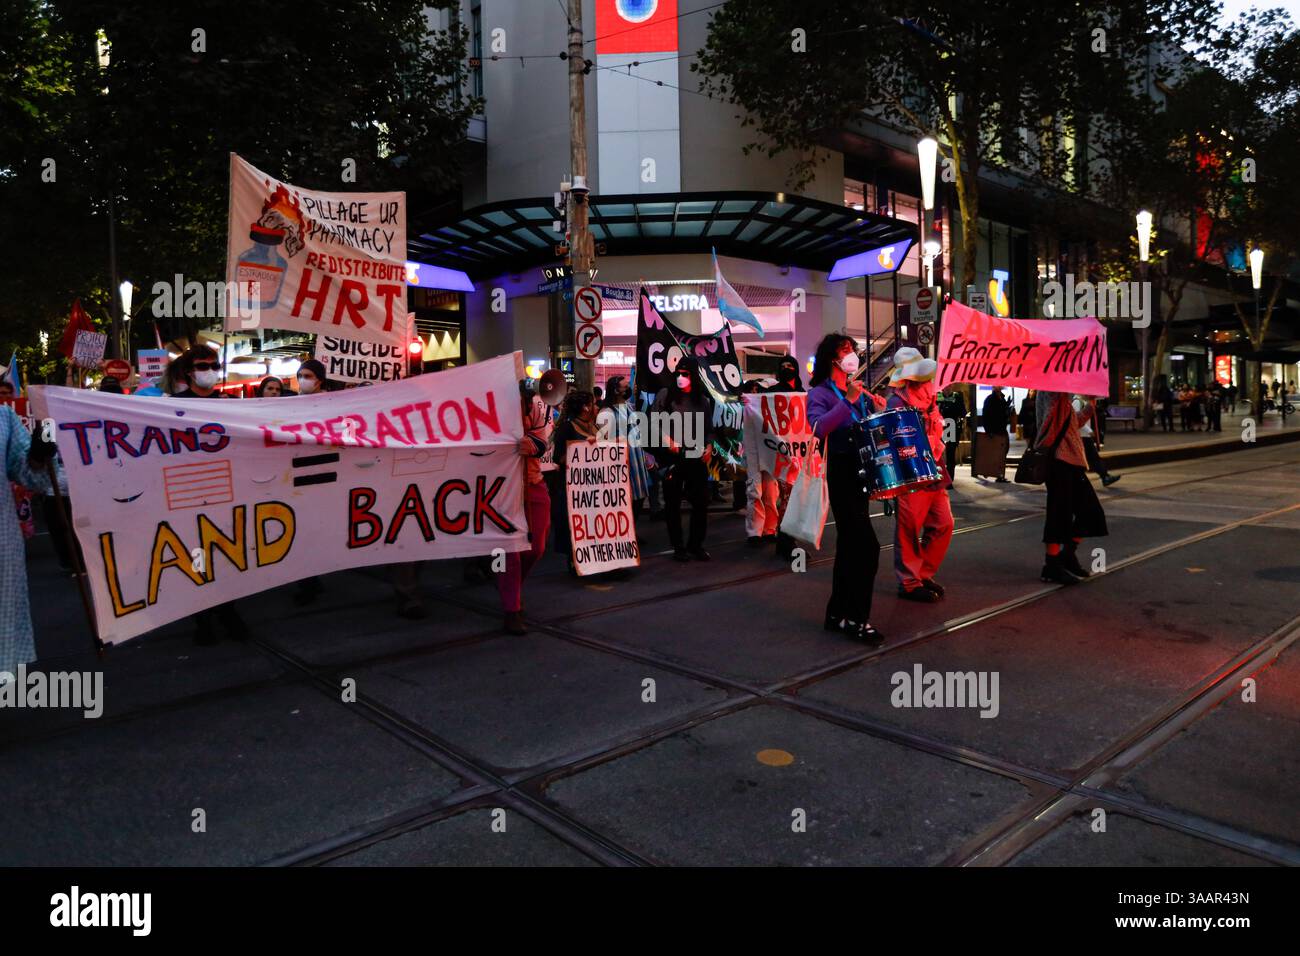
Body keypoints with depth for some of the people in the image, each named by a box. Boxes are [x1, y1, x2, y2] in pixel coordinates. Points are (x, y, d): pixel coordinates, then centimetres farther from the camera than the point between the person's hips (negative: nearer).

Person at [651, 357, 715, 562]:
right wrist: (666, 438, -15)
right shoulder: (665, 395, 3)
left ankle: (696, 545, 18)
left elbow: (709, 428, 14)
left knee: (701, 501, 3)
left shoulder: (702, 400, 11)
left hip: (697, 457, 2)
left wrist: (709, 447, -3)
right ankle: (678, 547, 16)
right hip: (672, 456, -2)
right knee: (673, 503, 5)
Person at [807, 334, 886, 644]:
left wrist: (879, 410, 0)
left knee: (850, 545, 11)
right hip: (841, 475, -8)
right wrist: (847, 401, -25)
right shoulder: (820, 394, -6)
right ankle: (857, 618, -5)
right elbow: (818, 429, -25)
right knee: (867, 545, -13)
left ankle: (838, 614, 21)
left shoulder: (861, 393, 15)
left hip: (863, 473, 8)